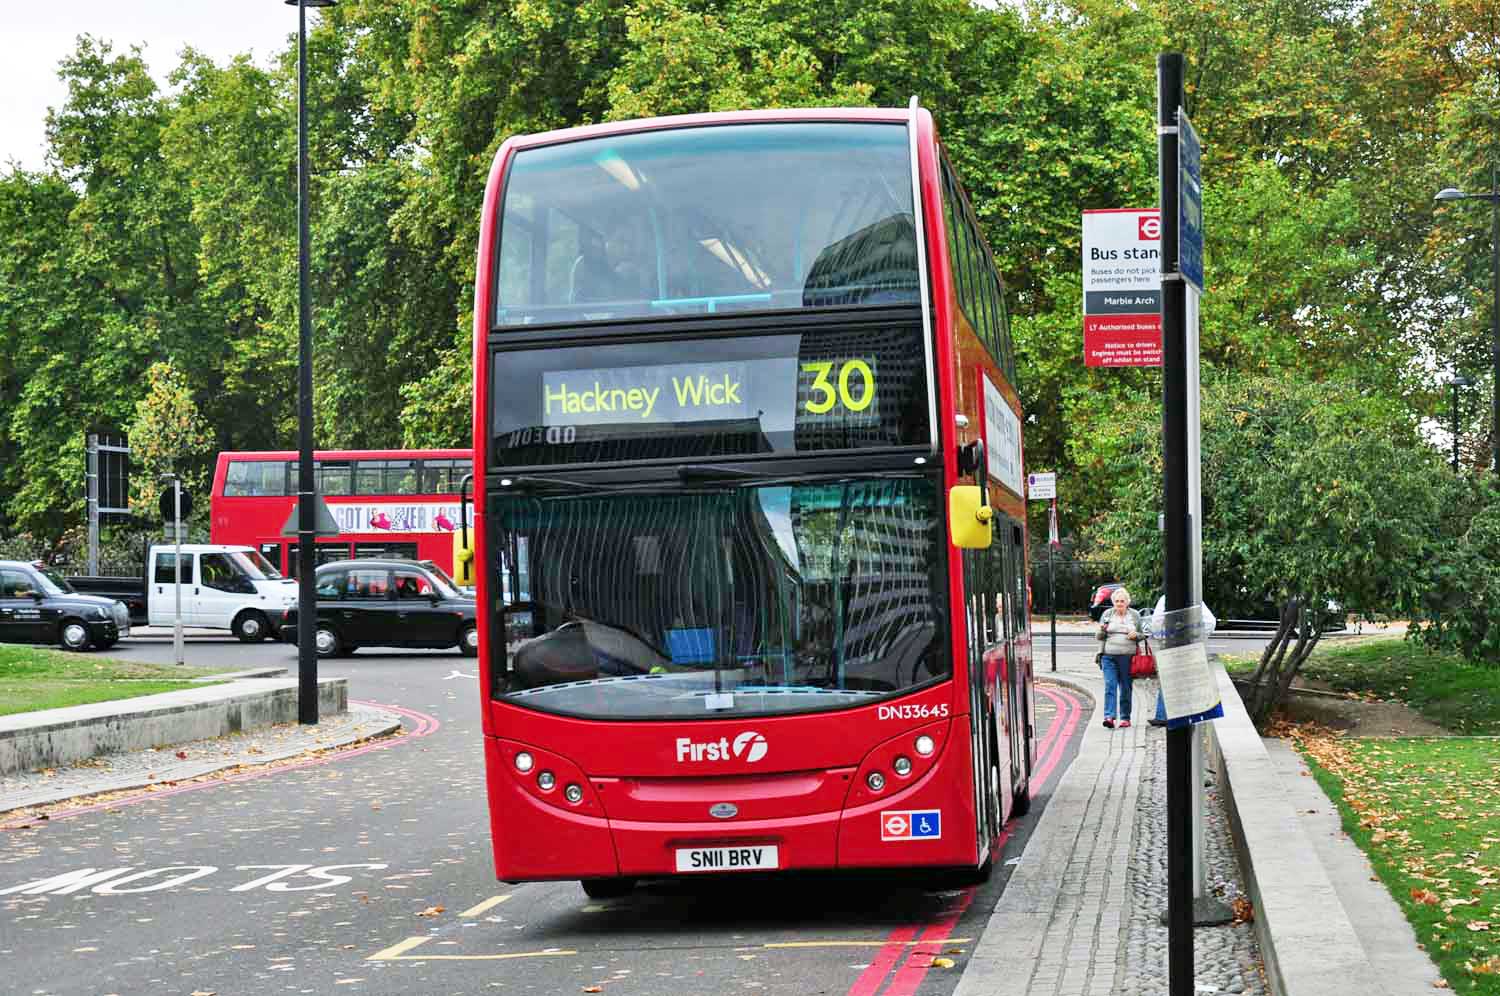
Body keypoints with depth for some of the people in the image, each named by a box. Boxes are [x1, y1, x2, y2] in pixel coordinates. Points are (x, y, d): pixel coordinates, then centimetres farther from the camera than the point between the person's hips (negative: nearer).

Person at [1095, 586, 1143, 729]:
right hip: (1109, 656, 0)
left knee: (1126, 687, 4)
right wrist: (1102, 630, -12)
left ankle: (1125, 718, 11)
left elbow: (1142, 634, 16)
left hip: (1128, 657, 0)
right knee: (1110, 685, -11)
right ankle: (1109, 717, -18)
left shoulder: (1135, 615, 9)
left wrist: (1136, 635, -6)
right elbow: (1098, 637, 11)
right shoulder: (1107, 615, 8)